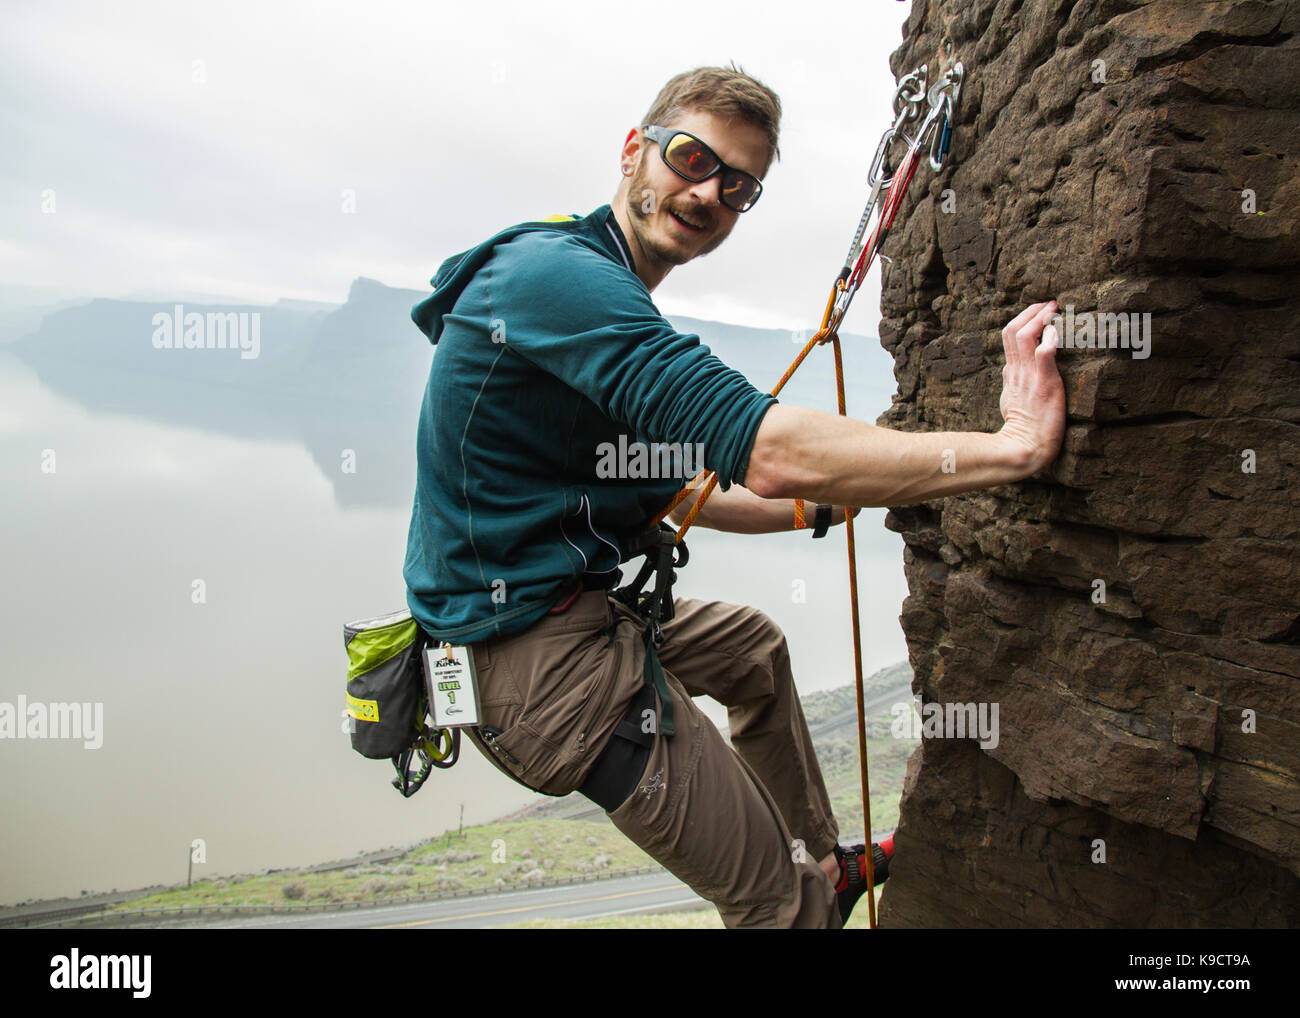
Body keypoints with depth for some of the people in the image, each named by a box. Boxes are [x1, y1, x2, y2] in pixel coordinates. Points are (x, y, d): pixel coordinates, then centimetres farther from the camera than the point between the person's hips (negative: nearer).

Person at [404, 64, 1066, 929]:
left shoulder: (608, 303, 12)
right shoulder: (560, 272, -22)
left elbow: (668, 494, 20)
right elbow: (769, 453, -33)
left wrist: (831, 505, 19)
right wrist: (1015, 445, -29)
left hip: (574, 613, 11)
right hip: (539, 660, -11)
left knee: (754, 646, 32)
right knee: (773, 900, -1)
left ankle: (823, 865, 44)